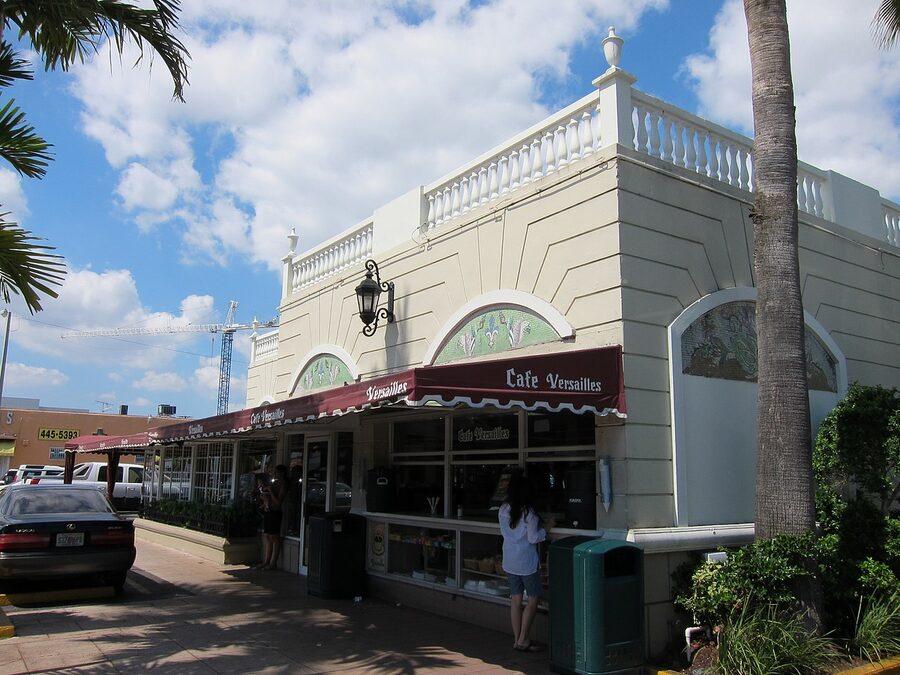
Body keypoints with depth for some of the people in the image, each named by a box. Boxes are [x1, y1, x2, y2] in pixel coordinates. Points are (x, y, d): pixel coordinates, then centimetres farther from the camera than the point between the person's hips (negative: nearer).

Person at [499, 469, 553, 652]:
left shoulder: (503, 510, 1)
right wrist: (546, 528, -1)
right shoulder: (529, 512, -17)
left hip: (509, 560, 6)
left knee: (516, 600, 11)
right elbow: (533, 538, -15)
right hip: (526, 561, -6)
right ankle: (523, 640, 5)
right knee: (533, 598, 6)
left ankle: (517, 639, 16)